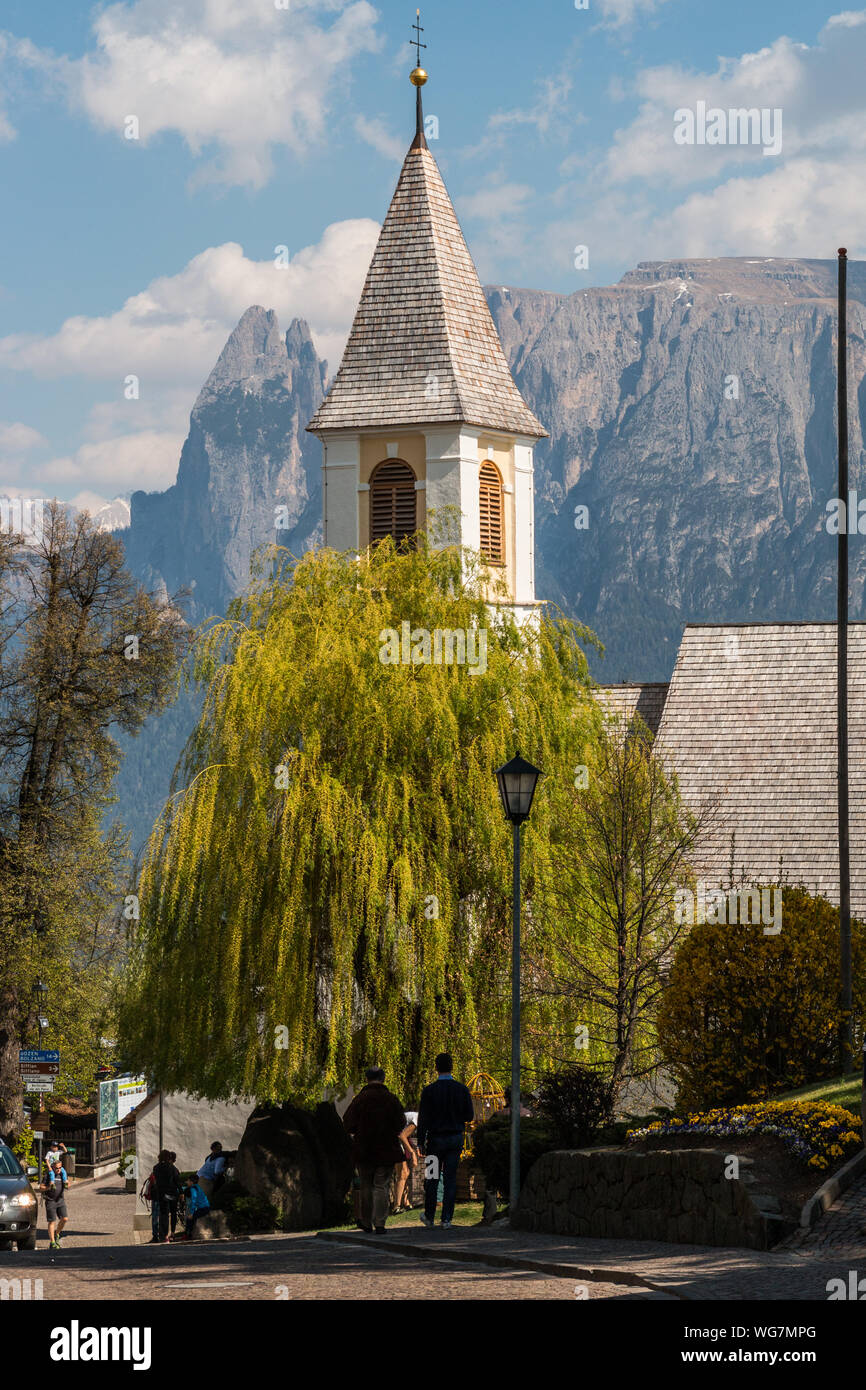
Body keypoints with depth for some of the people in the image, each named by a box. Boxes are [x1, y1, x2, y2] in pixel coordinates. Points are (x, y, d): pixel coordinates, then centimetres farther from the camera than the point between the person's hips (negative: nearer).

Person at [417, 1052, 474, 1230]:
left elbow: (423, 1118, -11)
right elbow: (469, 1115, 1)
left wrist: (421, 1142, -5)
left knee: (432, 1179, 10)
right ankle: (447, 1219, 1)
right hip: (456, 1138, 2)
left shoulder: (429, 1091, -10)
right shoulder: (461, 1089, -3)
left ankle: (430, 1217, 17)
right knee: (450, 1179, 4)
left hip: (436, 1138, -2)